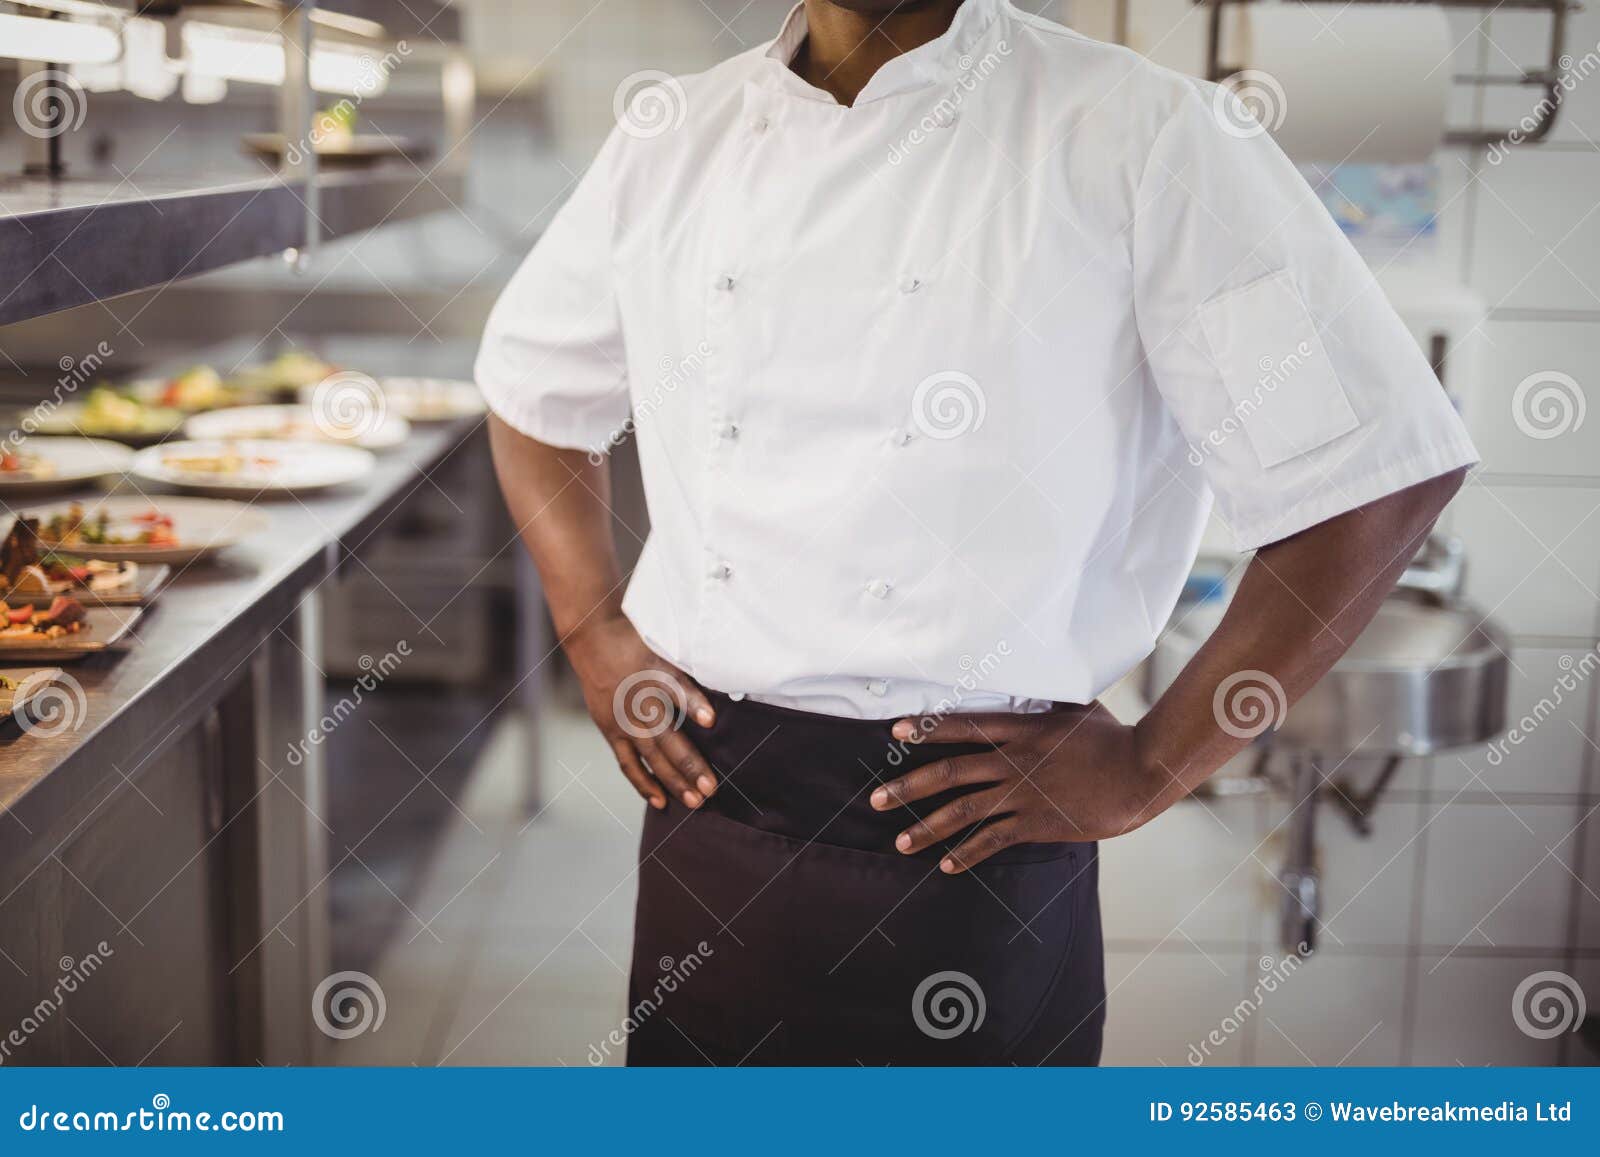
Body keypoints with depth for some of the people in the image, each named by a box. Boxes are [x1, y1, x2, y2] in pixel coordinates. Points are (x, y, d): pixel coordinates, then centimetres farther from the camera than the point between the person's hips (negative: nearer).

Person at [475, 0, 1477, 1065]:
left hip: (975, 835, -4)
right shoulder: (673, 137, 6)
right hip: (707, 808, 4)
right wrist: (596, 638, 7)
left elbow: (1382, 472, -10)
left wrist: (1149, 768, -11)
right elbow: (535, 390, 21)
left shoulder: (1148, 137, -9)